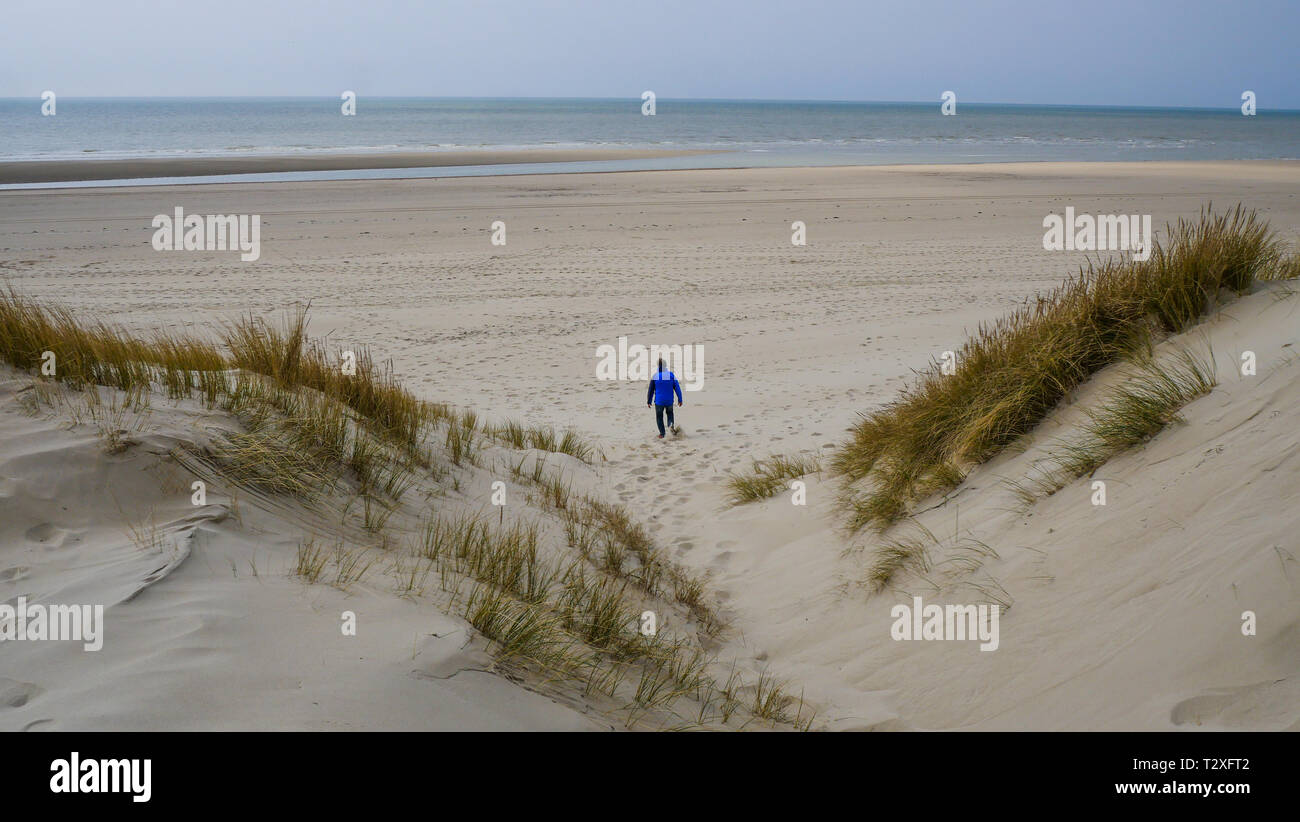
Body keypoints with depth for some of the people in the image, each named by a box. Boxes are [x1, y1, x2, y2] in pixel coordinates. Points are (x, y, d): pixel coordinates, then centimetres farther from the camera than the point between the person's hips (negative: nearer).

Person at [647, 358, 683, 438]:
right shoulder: (671, 375, -6)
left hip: (659, 401, -2)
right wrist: (680, 400, 2)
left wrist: (649, 401, 4)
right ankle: (671, 424, -3)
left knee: (659, 417, 15)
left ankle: (662, 433, 13)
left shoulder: (654, 376, -10)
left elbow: (650, 390, -5)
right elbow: (677, 388, -5)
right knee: (670, 413, 25)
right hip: (669, 401, 2)